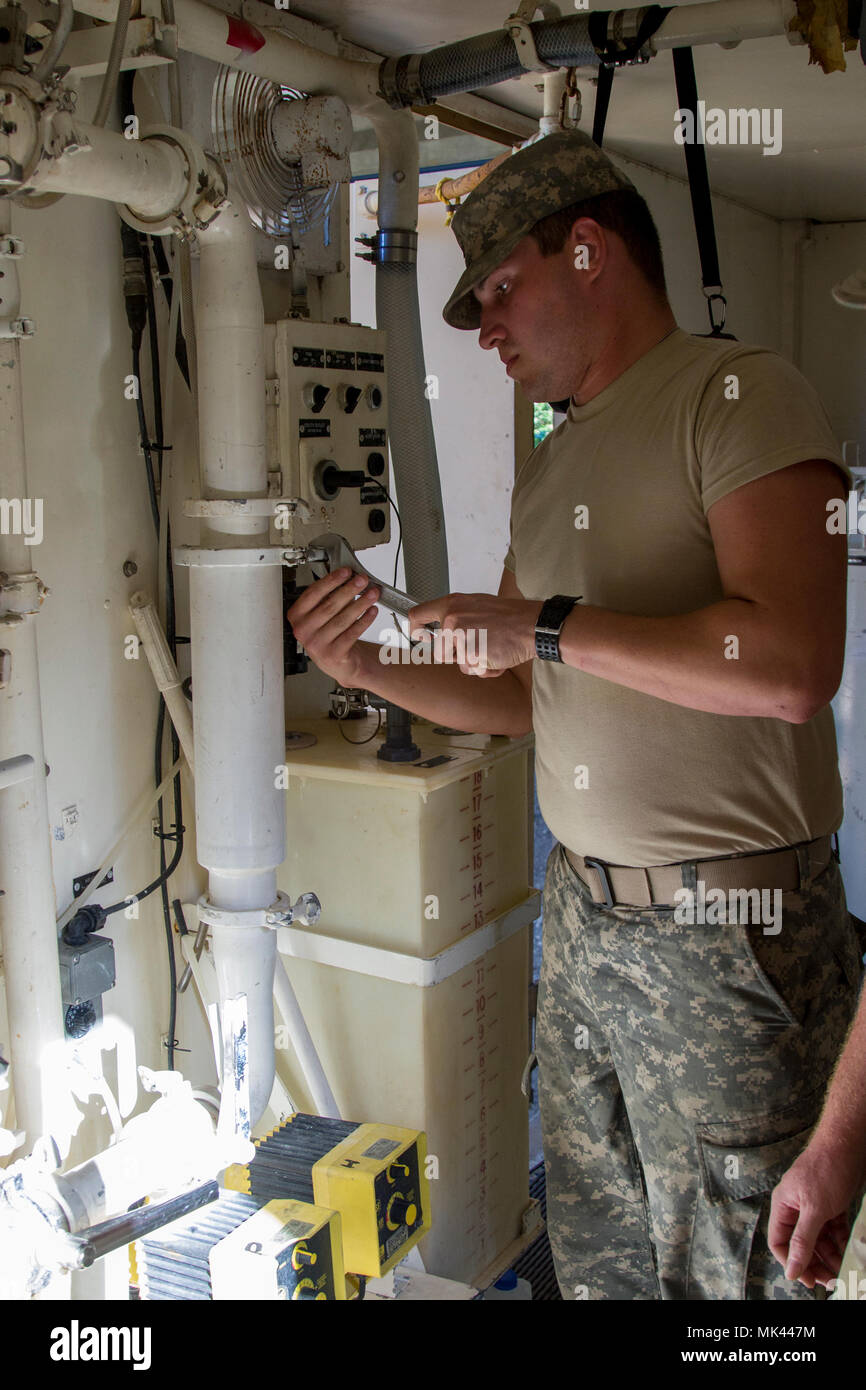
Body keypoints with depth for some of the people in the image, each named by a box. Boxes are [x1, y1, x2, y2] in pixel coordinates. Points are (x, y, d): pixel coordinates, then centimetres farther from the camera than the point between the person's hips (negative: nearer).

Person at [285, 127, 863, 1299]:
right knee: (595, 1252, 17)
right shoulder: (547, 471, 15)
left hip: (729, 927, -7)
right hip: (583, 911, 7)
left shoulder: (736, 394, -10)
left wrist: (549, 625, -16)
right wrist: (370, 671, 3)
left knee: (723, 1269, 8)